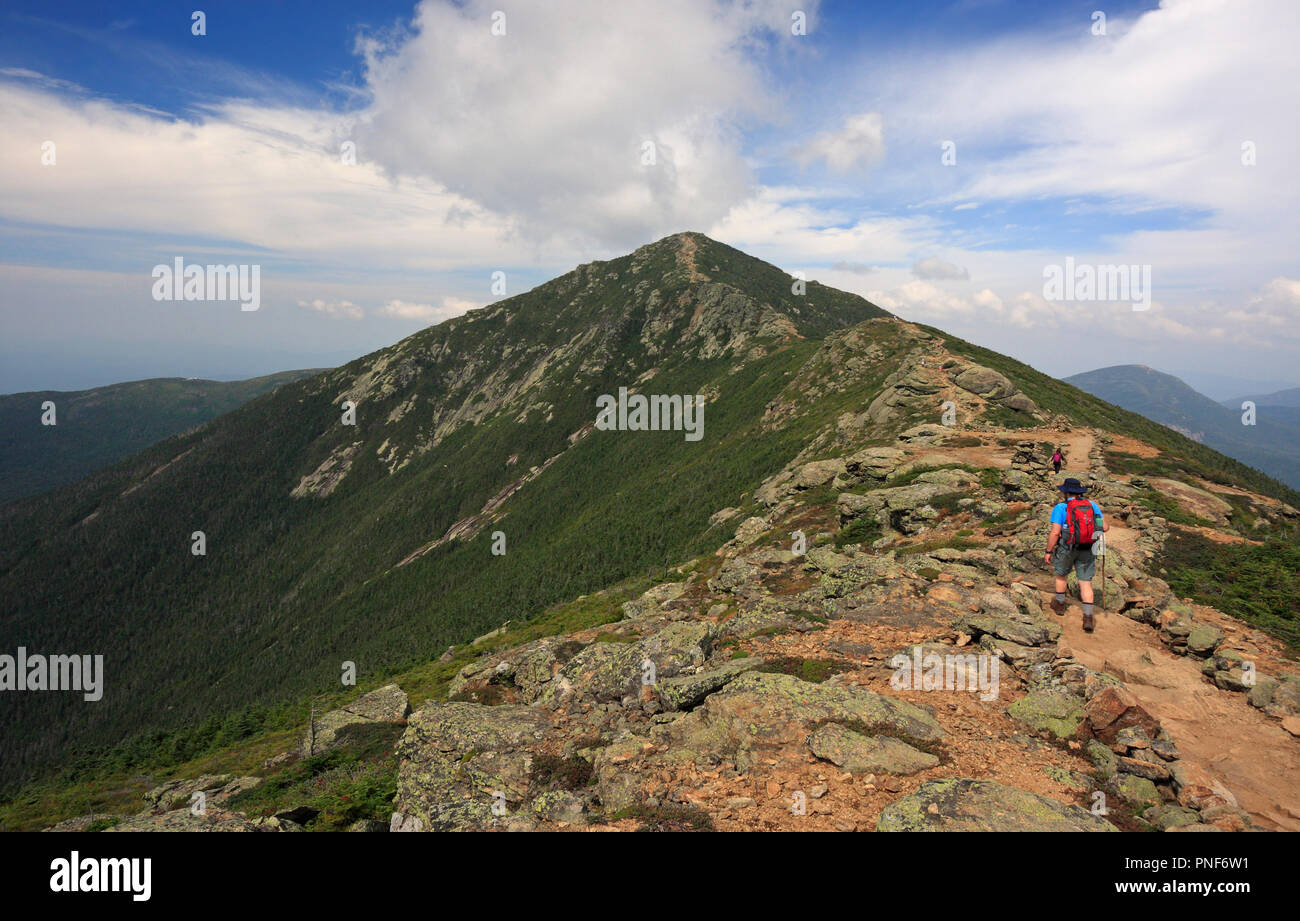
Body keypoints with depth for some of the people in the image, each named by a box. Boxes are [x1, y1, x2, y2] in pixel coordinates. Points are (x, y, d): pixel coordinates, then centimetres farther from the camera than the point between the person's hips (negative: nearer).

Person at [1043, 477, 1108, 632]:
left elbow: (1055, 533, -17)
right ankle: (1088, 618, -1)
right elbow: (1105, 527, 0)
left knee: (1061, 574, 23)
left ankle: (1060, 604, 39)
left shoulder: (1060, 508, -12)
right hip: (1087, 550, 3)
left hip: (1066, 548, -3)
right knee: (1085, 583, 7)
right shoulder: (1092, 505, 0)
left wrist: (1048, 552, -9)